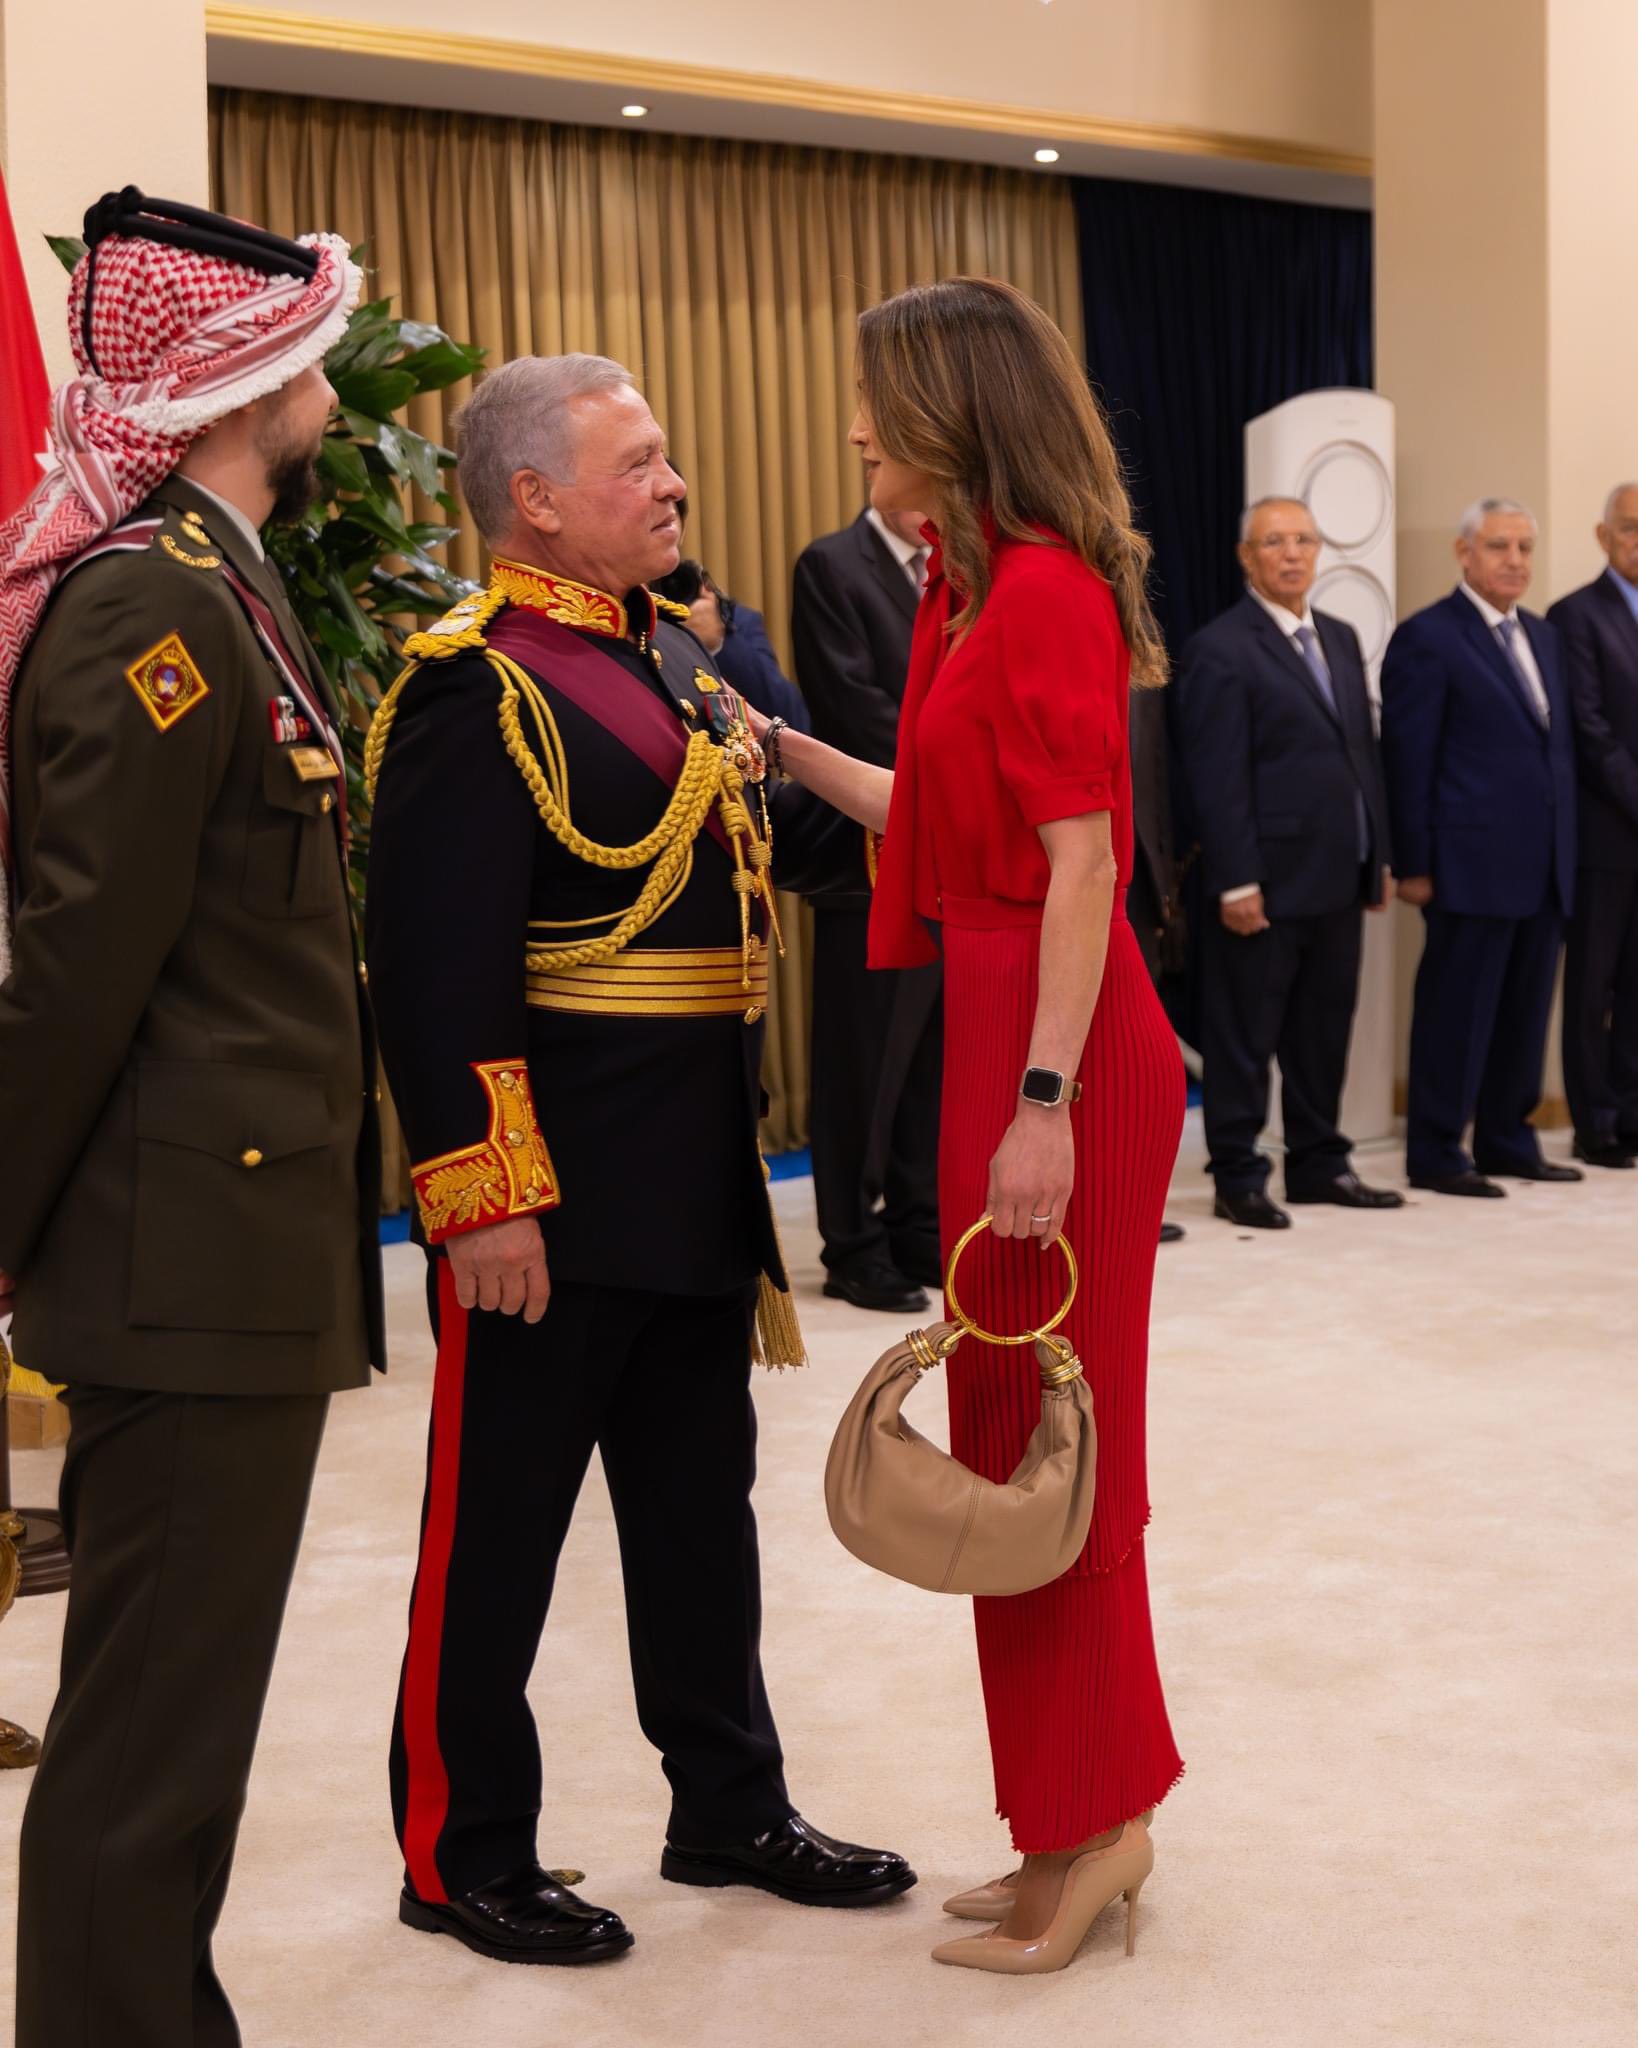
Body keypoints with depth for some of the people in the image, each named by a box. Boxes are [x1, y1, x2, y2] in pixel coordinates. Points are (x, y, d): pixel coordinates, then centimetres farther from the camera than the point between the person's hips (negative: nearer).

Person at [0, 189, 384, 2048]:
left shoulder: (212, 586, 16)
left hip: (224, 1251, 10)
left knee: (165, 1706, 18)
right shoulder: (157, 602, -16)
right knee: (154, 1732, 0)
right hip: (196, 1255, -10)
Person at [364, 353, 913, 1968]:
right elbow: (438, 964, -21)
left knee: (699, 1502, 18)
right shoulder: (478, 688, -16)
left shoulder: (663, 652, 13)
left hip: (696, 1171, 9)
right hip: (554, 1188, -9)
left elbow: (757, 840, 21)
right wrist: (479, 1192, -24)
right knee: (499, 1519, 5)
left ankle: (731, 1807, 33)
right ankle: (461, 1855, 20)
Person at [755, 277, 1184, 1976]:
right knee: (1019, 1431, 14)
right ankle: (1078, 1826, 25)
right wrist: (787, 752, 24)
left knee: (1044, 1433, -1)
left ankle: (1093, 1825, 13)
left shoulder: (1044, 590, -14)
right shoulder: (979, 586, 14)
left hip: (1059, 1047, -10)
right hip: (997, 1031, 10)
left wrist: (1043, 1105, -23)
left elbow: (1081, 862, -20)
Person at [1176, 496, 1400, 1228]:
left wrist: (1380, 856, 12)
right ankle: (1237, 1175, 9)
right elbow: (1218, 778, -14)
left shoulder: (1341, 639, 15)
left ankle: (1318, 1163, 24)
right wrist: (1236, 882, -18)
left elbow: (1364, 751, 17)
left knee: (1325, 1031, 14)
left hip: (1338, 877, 7)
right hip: (1267, 881, -7)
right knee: (1245, 1038, 1)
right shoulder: (1220, 648, -9)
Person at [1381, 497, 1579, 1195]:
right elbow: (1408, 760, -9)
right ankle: (1435, 1154, 7)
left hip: (1544, 867, 7)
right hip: (1474, 866, -7)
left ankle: (1507, 1139, 23)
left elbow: (1559, 745, 19)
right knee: (1457, 1009, -2)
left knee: (1525, 1011, 12)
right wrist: (1413, 865, -12)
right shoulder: (1426, 638, -7)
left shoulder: (1542, 636, 16)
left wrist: (1567, 847, 13)